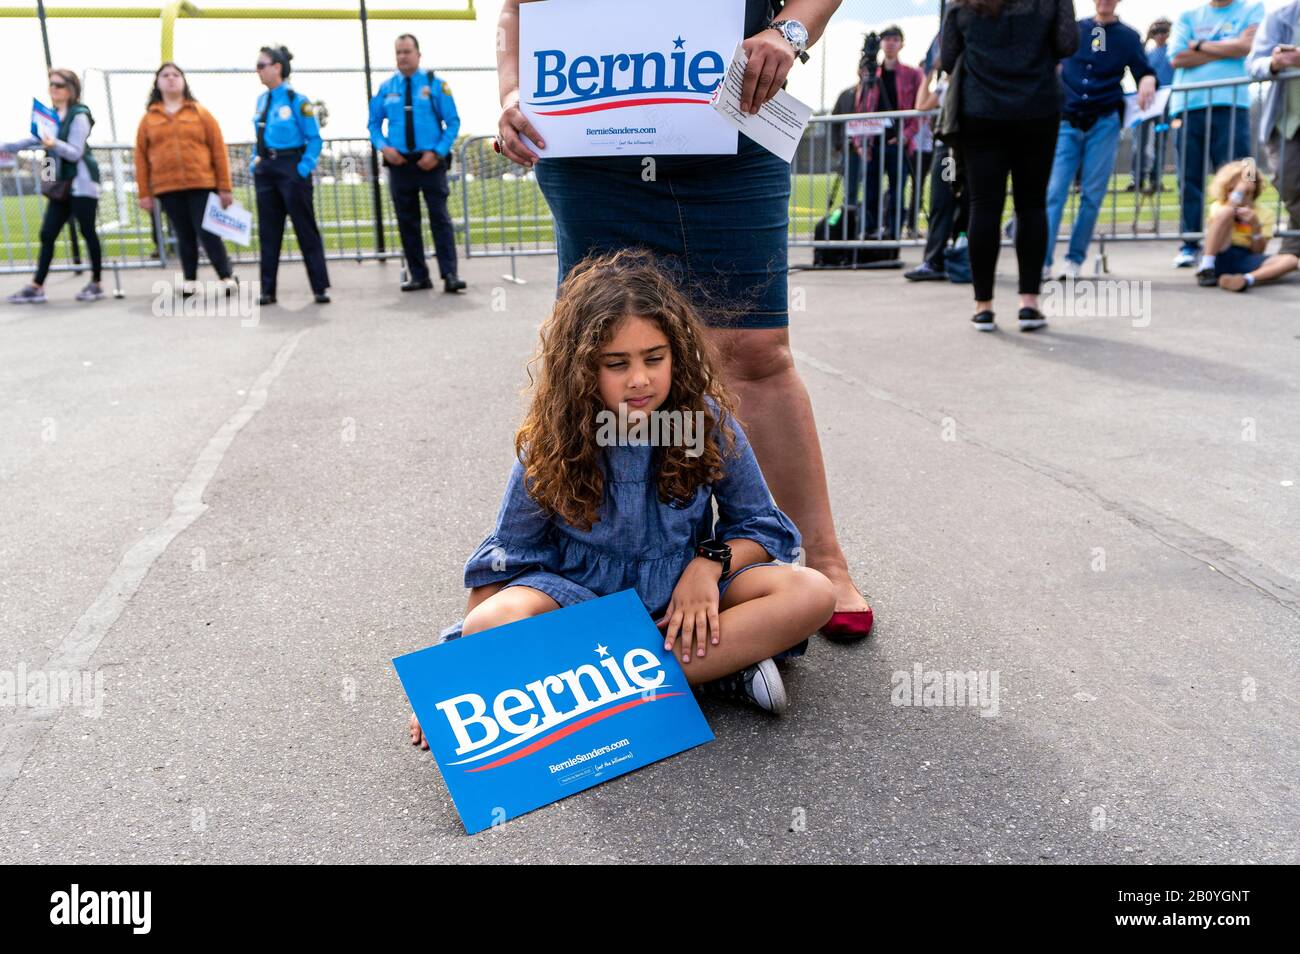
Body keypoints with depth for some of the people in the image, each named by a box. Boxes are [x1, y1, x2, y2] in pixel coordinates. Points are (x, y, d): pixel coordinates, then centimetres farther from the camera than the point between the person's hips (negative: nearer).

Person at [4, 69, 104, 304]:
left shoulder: (79, 116, -7)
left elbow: (75, 152, -15)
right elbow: (33, 139, 23)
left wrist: (55, 144, -32)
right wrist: (5, 147, 16)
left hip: (81, 183, -7)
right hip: (61, 184, 8)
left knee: (88, 232, -2)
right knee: (47, 234, 3)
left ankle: (96, 284, 8)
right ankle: (37, 287, 3)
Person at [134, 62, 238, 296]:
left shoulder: (200, 113, 6)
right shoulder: (149, 118, 9)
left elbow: (219, 150, 3)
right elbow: (141, 157, 8)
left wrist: (225, 187, -3)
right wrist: (144, 193, 3)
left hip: (201, 185, -2)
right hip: (167, 188, 2)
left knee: (208, 233, -5)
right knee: (184, 236, 7)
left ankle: (227, 276, 5)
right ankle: (191, 280, 15)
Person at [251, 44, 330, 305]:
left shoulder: (296, 100, -8)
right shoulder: (261, 100, 11)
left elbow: (314, 139, -9)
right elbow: (260, 138, 19)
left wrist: (304, 169, -17)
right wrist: (255, 163, 8)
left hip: (291, 168, -6)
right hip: (265, 170, 6)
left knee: (306, 229, -2)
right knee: (268, 231, 7)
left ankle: (320, 288, 5)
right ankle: (267, 290, 12)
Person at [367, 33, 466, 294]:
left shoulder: (435, 85, 0)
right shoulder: (386, 88, 8)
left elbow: (453, 123, -1)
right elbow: (374, 123, 14)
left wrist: (437, 152, -12)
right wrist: (384, 147, -5)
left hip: (431, 162, -3)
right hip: (399, 163, 3)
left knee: (440, 218, -6)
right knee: (407, 222, 6)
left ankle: (449, 275, -7)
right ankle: (418, 275, 13)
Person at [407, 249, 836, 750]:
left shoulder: (710, 422, -10)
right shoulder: (552, 444, -11)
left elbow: (762, 526, 2)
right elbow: (504, 560, -3)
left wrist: (710, 562, -20)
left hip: (683, 594, 1)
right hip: (582, 592, 0)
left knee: (813, 594, -24)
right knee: (493, 625, -33)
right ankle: (720, 667, -28)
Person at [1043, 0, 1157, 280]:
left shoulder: (1128, 36, 11)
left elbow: (1144, 72, 8)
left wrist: (1147, 82, -14)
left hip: (1104, 123, 0)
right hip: (1067, 122, 0)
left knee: (1092, 195, -2)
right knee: (1054, 192, -11)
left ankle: (1075, 260, 7)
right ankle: (1042, 262, -14)